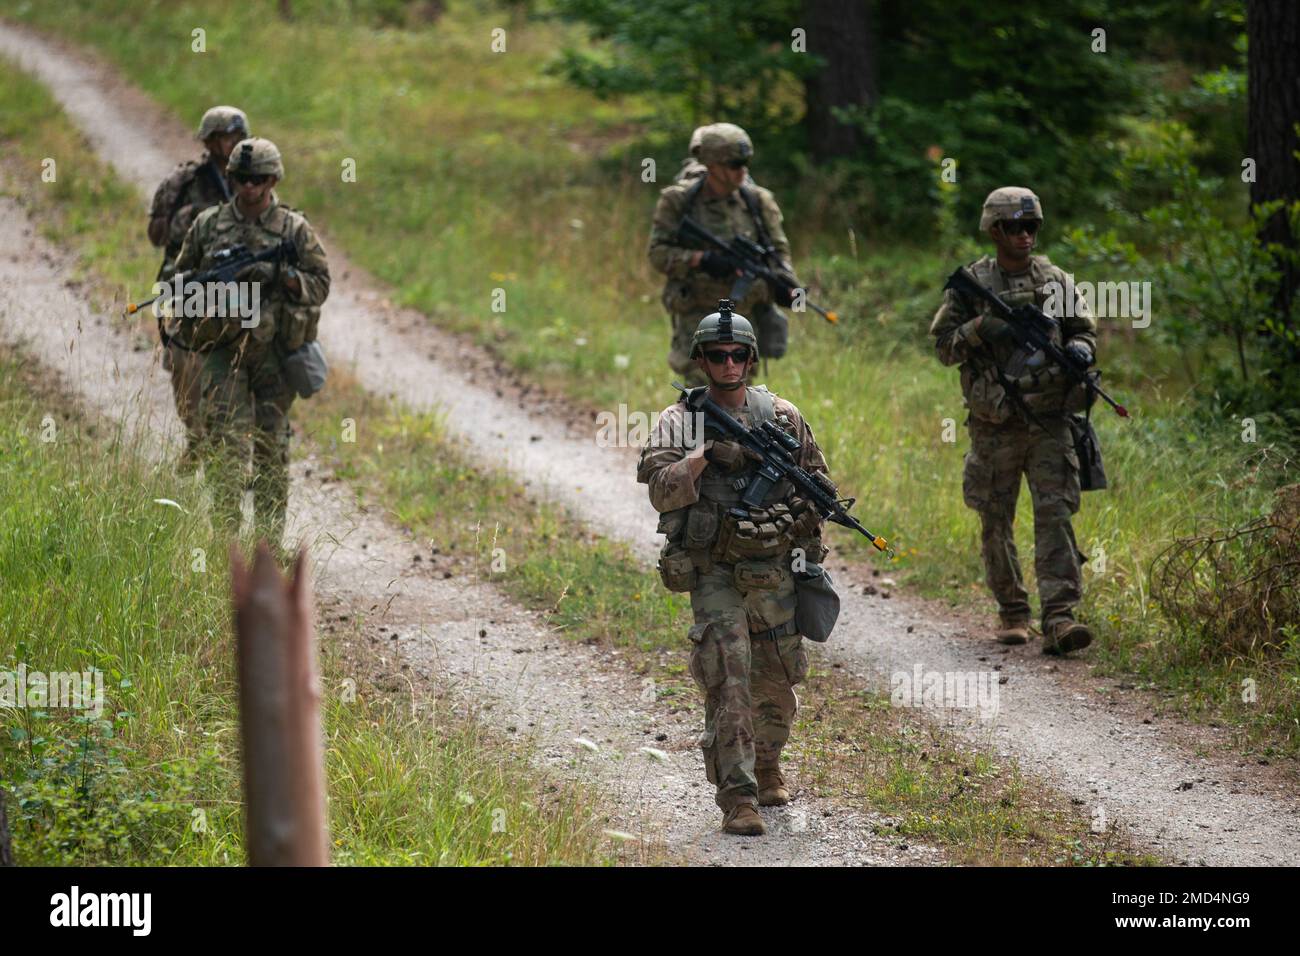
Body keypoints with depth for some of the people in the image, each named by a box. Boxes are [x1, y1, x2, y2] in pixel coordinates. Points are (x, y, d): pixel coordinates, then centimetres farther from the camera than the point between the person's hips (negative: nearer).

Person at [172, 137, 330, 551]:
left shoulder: (295, 229, 3)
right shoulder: (208, 224, 6)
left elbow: (320, 284, 4)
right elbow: (181, 276, 15)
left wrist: (286, 278, -15)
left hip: (275, 350, 0)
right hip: (223, 348, 0)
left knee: (271, 447, 5)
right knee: (227, 443, -10)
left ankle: (269, 543, 12)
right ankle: (226, 537, -11)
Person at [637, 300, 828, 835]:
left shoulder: (782, 417, 6)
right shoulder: (678, 422, -2)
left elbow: (818, 479, 16)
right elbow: (664, 492, -15)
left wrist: (804, 511, 1)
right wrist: (704, 454, -26)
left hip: (775, 572, 3)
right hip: (714, 574, -3)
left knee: (776, 685, 15)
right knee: (728, 682, -15)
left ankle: (767, 765, 42)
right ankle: (737, 798, -16)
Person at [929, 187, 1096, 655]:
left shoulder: (1056, 282, 7)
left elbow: (1085, 330, 15)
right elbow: (944, 347, 0)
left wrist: (1080, 349, -7)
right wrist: (980, 330, -18)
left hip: (1049, 422, 0)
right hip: (995, 425, 0)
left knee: (1056, 515, -10)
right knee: (996, 522, 6)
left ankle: (1059, 618, -16)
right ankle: (1011, 612, 20)